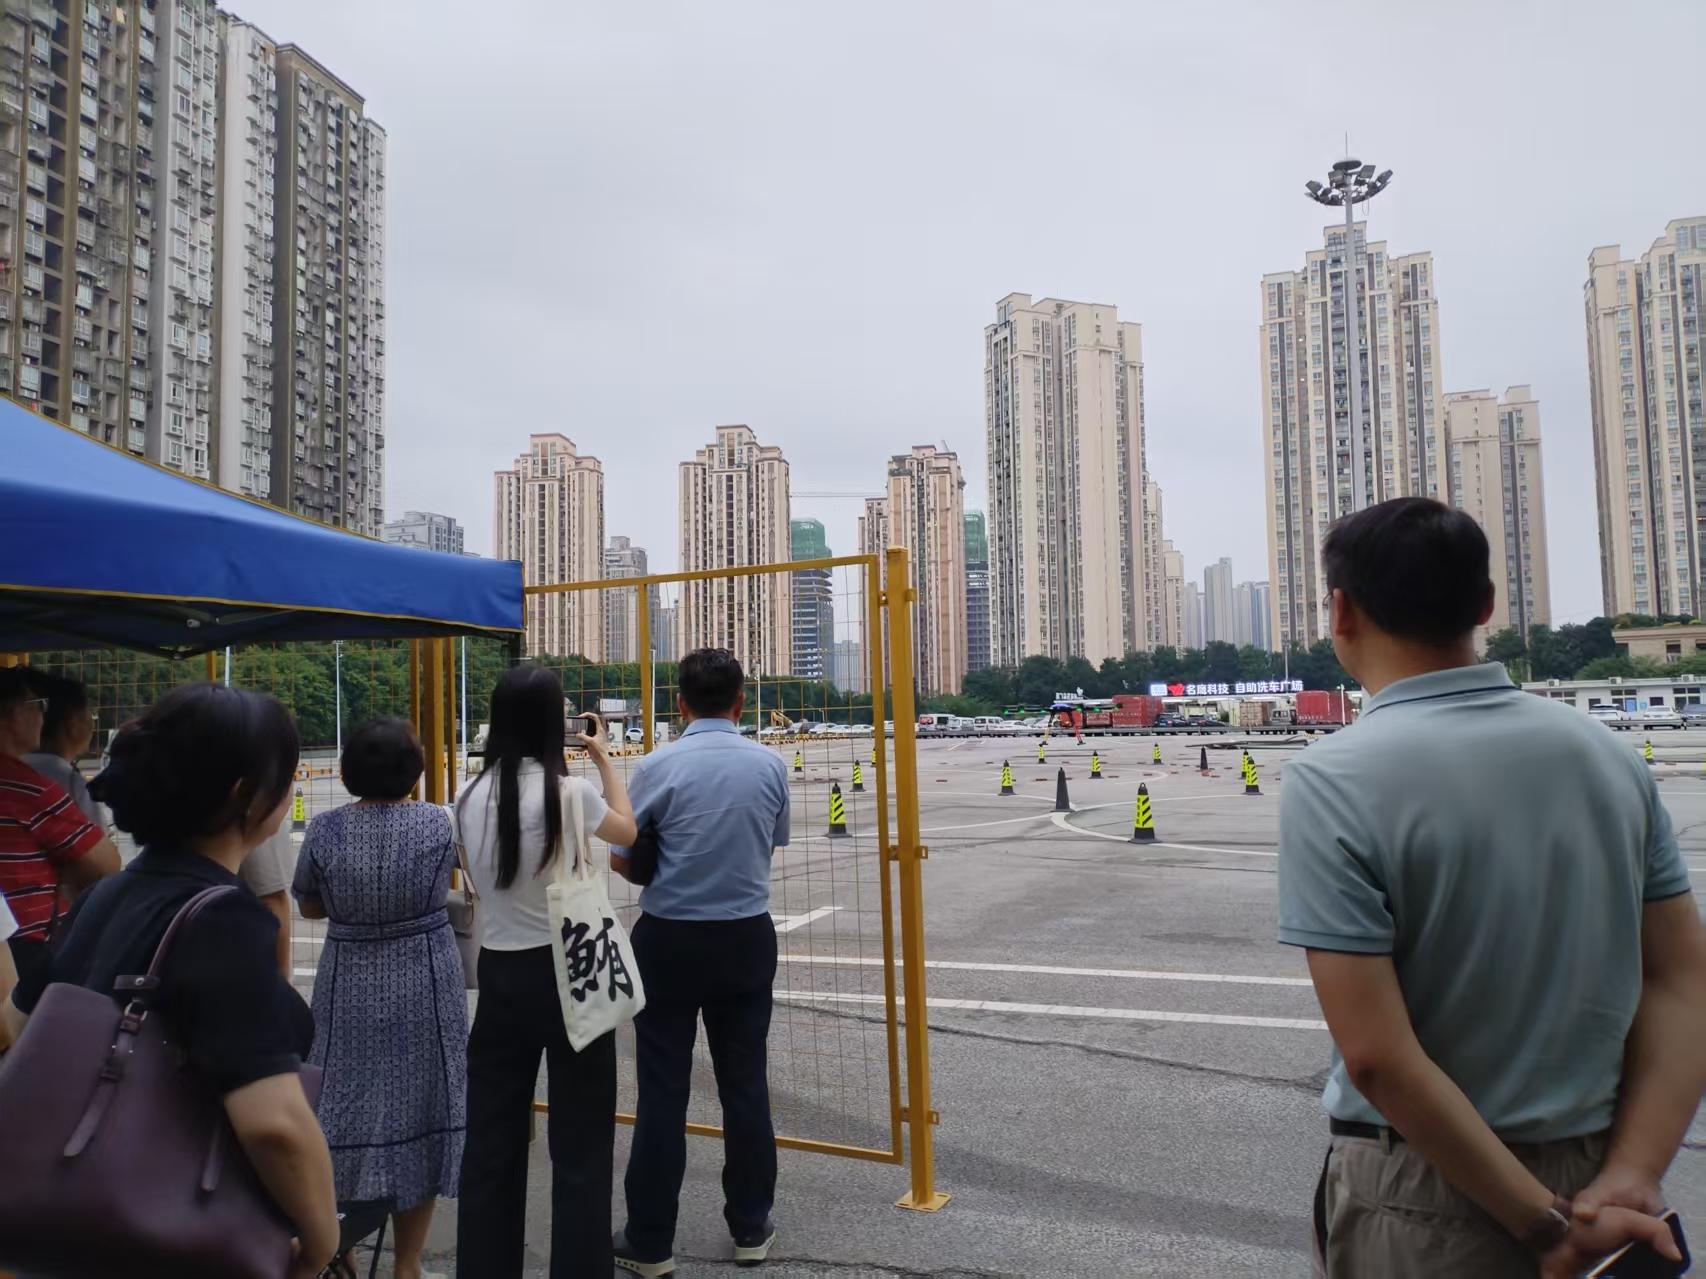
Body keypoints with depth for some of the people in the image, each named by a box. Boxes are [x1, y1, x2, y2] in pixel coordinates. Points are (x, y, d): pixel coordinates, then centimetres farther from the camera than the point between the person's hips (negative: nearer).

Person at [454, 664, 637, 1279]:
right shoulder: (569, 792, -15)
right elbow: (627, 831, 6)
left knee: (492, 1139, 14)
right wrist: (602, 757, 16)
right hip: (568, 973, -5)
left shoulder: (471, 798, -1)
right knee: (580, 1144, 7)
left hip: (498, 974, 5)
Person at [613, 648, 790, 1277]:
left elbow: (621, 859, -7)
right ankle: (751, 1228, 26)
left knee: (663, 1090, 7)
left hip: (670, 941, -2)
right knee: (745, 1084, 14)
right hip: (747, 939, 3)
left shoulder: (658, 766, -13)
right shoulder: (770, 765, -4)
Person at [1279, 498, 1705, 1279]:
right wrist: (1630, 1181, -8)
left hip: (1428, 1192, -5)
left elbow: (1377, 1057, -23)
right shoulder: (1607, 753, -3)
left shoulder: (1332, 781, -21)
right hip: (1594, 1170, 5)